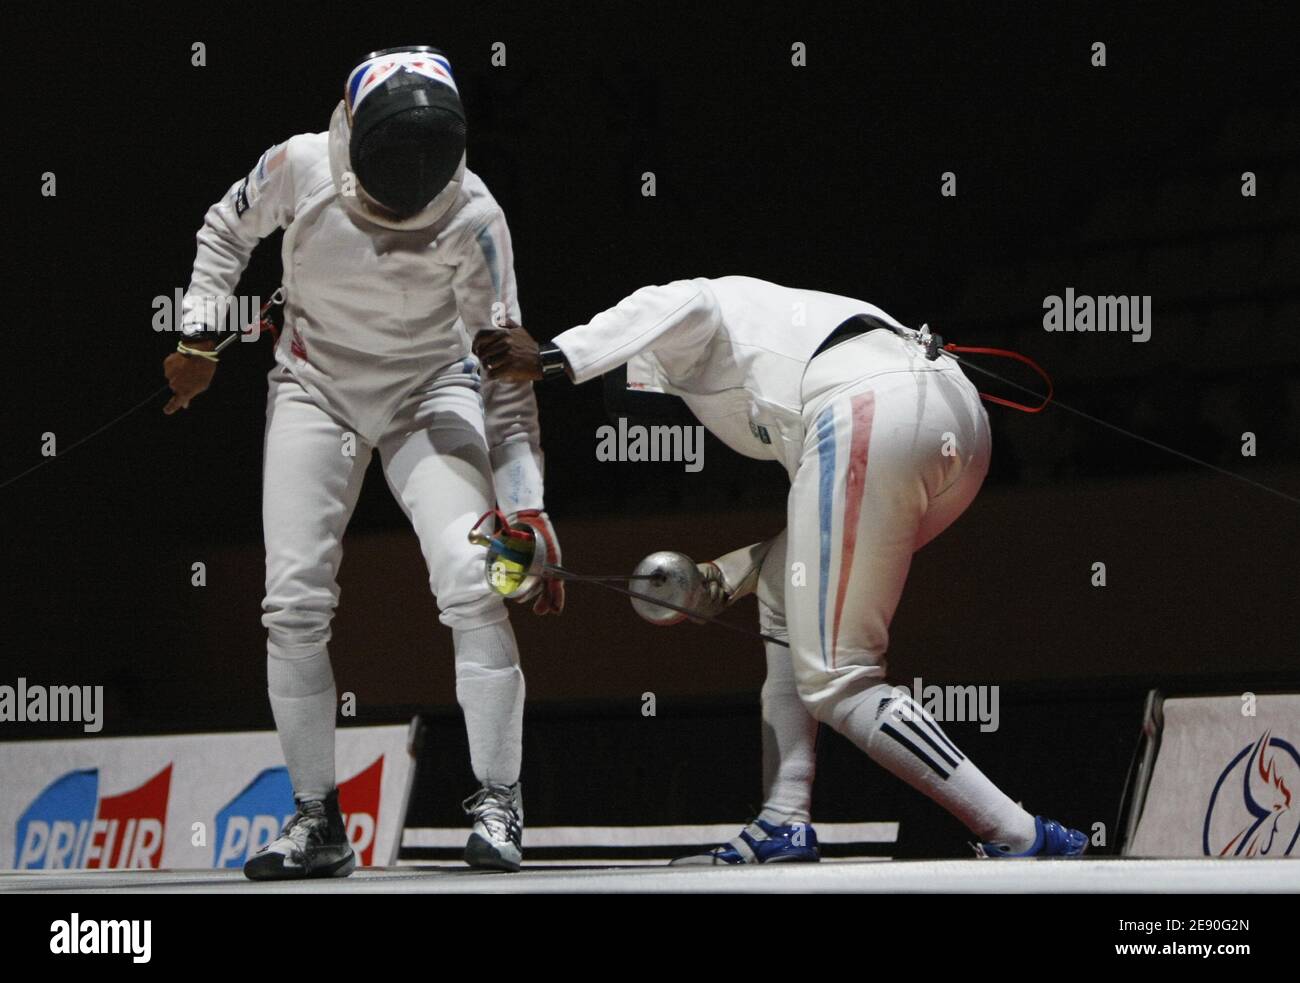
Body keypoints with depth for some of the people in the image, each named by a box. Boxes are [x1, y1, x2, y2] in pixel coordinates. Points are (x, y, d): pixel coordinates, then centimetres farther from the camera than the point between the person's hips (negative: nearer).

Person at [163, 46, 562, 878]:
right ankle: (318, 821, 6)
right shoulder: (300, 169, -22)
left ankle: (498, 803, -10)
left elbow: (506, 372, -22)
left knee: (472, 581, -21)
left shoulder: (472, 218, -26)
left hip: (430, 394, -2)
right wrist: (200, 335, -2)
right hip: (317, 387, 2)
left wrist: (527, 512, -27)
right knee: (295, 604, -6)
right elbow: (230, 230, 3)